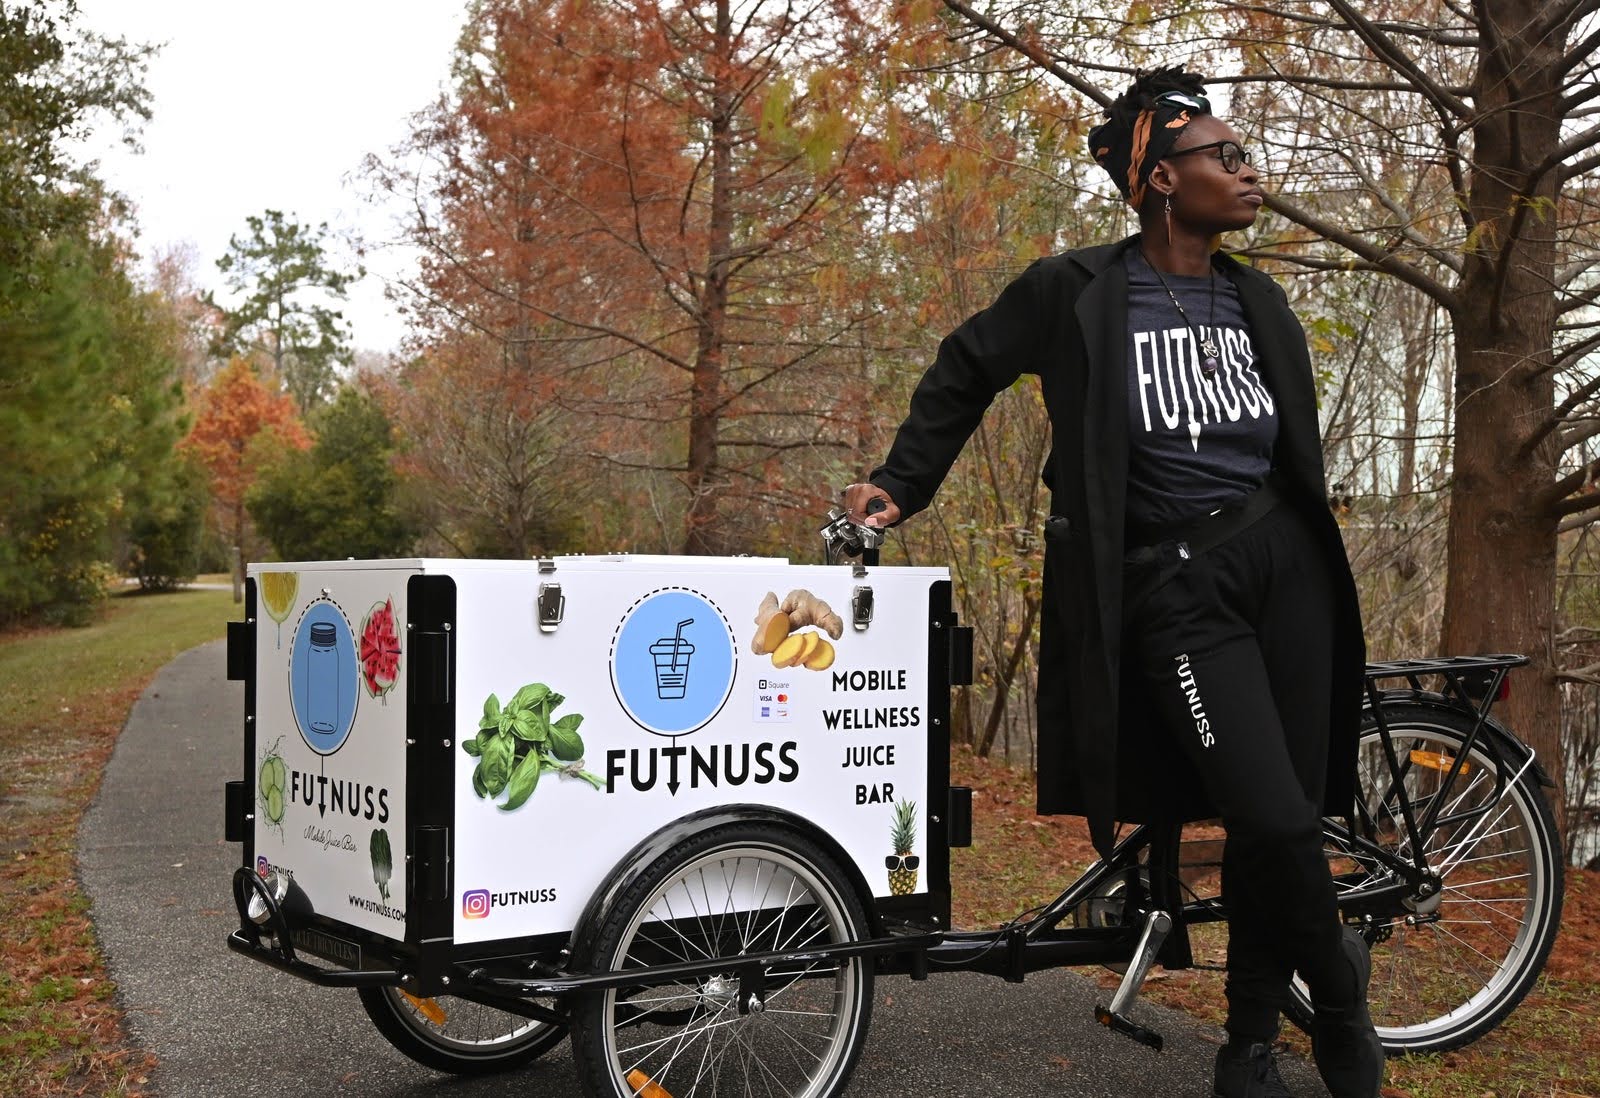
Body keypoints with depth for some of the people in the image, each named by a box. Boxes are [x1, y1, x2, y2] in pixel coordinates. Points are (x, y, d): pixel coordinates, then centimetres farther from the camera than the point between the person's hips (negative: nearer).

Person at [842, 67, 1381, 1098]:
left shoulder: (1259, 301, 13)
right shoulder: (1077, 292, -3)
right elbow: (968, 368, 10)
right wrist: (902, 485, 7)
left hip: (1284, 560, 5)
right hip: (1172, 587, -5)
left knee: (1294, 815, 2)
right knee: (1274, 823, -16)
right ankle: (1340, 986, 15)